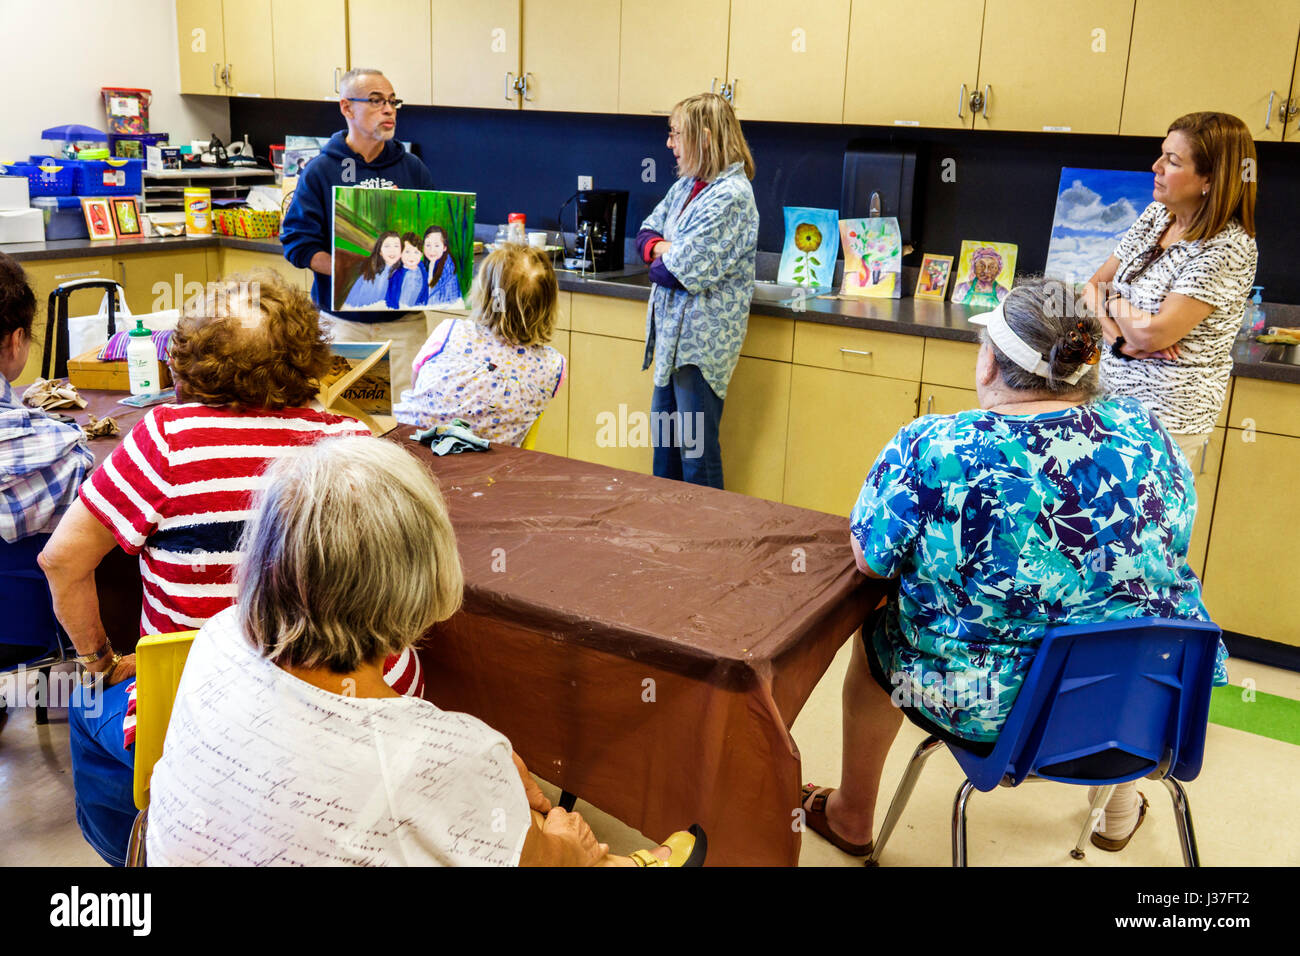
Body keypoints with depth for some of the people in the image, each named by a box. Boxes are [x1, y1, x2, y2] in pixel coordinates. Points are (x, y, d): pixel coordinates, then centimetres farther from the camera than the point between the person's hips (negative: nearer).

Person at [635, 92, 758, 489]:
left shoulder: (731, 196, -18)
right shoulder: (685, 187, 9)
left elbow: (686, 270, -23)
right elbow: (645, 235, 15)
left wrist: (660, 261, -2)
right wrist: (667, 250, -7)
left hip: (703, 337, -9)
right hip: (674, 330, 9)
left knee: (696, 448, 0)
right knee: (664, 436, 19)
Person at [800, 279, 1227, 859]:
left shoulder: (930, 449, -22)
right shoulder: (1143, 430, -7)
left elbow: (869, 560, -11)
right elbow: (1166, 548, 9)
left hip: (990, 712, -4)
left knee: (877, 637, 25)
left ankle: (851, 819, 45)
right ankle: (1121, 807, 55)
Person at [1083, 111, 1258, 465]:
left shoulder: (1228, 249, -17)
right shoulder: (1156, 215, 4)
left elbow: (1153, 333, -24)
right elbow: (1093, 286, 5)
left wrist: (1110, 300, -6)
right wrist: (1121, 336, -13)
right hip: (1115, 396, 7)